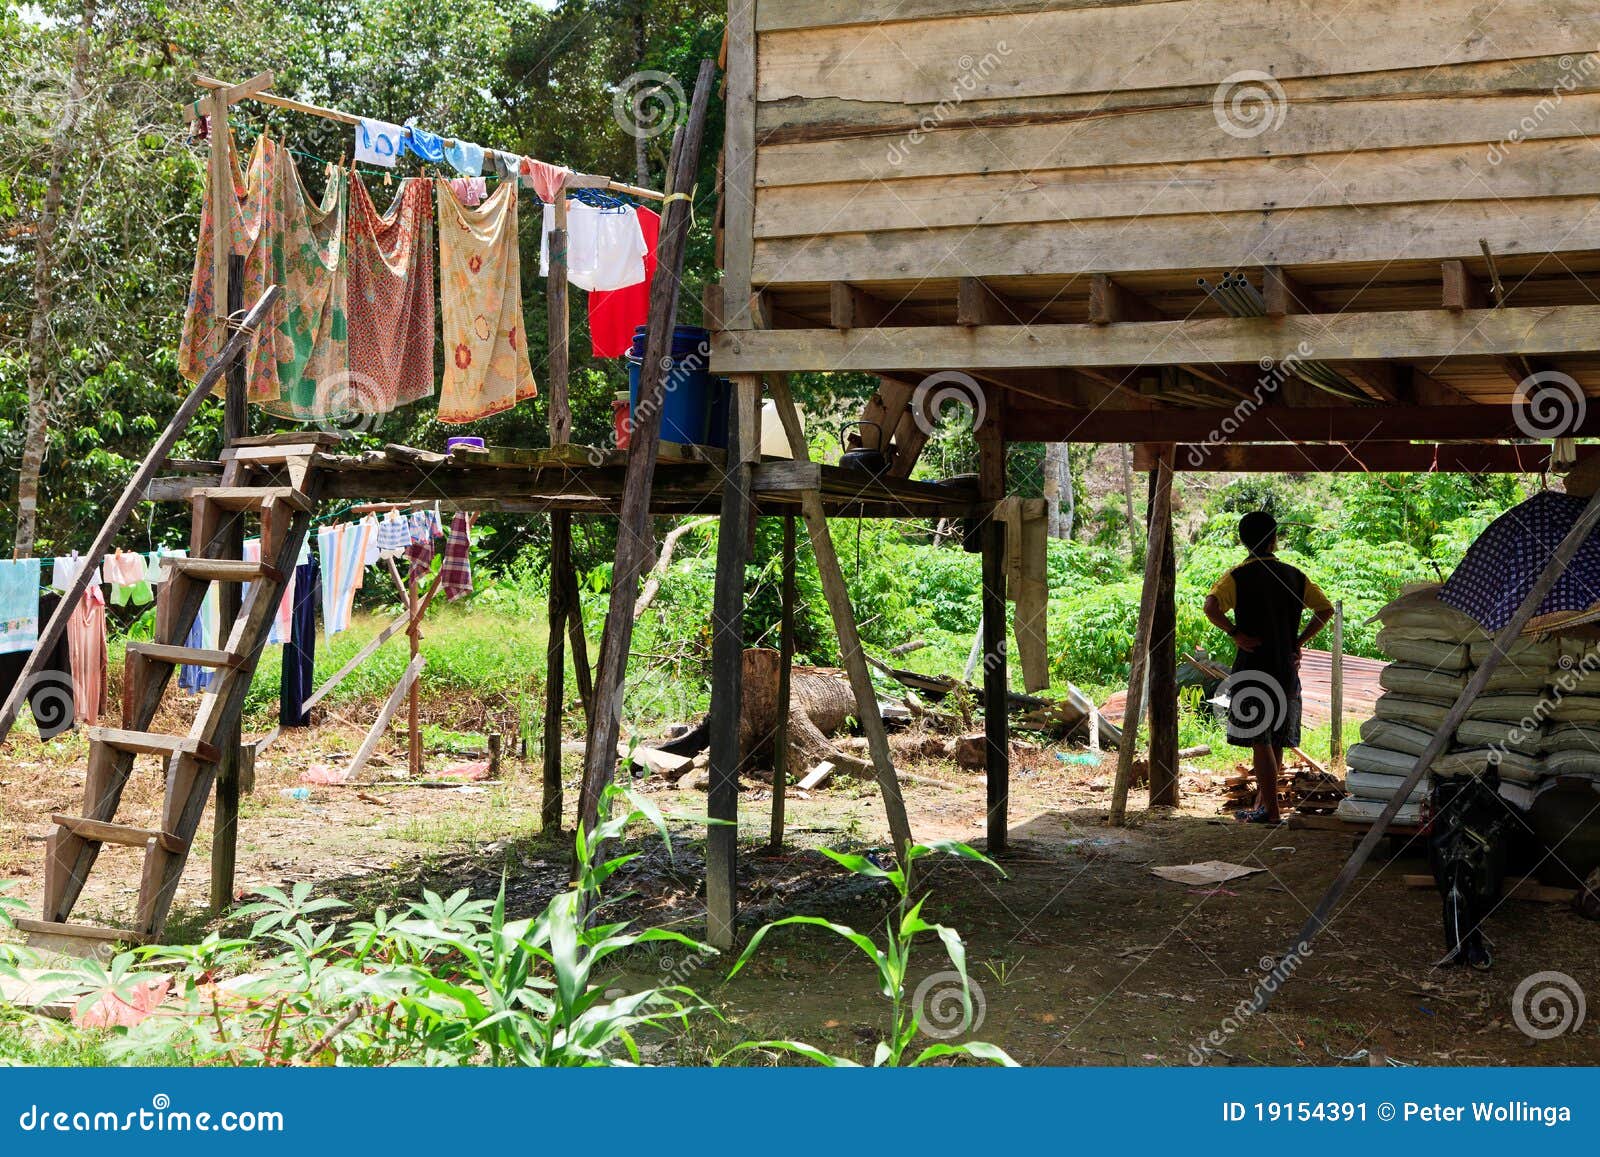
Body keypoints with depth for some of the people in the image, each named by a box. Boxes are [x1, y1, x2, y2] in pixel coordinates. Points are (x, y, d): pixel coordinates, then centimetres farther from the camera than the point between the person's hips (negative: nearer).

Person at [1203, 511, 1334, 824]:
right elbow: (1326, 609, 6)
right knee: (1275, 741, 13)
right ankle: (1261, 804, 22)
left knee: (1259, 741, -3)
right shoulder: (1294, 575, 7)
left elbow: (1211, 607, -22)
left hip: (1253, 668, -4)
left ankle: (1270, 810, -5)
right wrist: (1299, 641, 7)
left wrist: (1236, 634, -12)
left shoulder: (1238, 576, -5)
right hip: (1287, 668, 5)